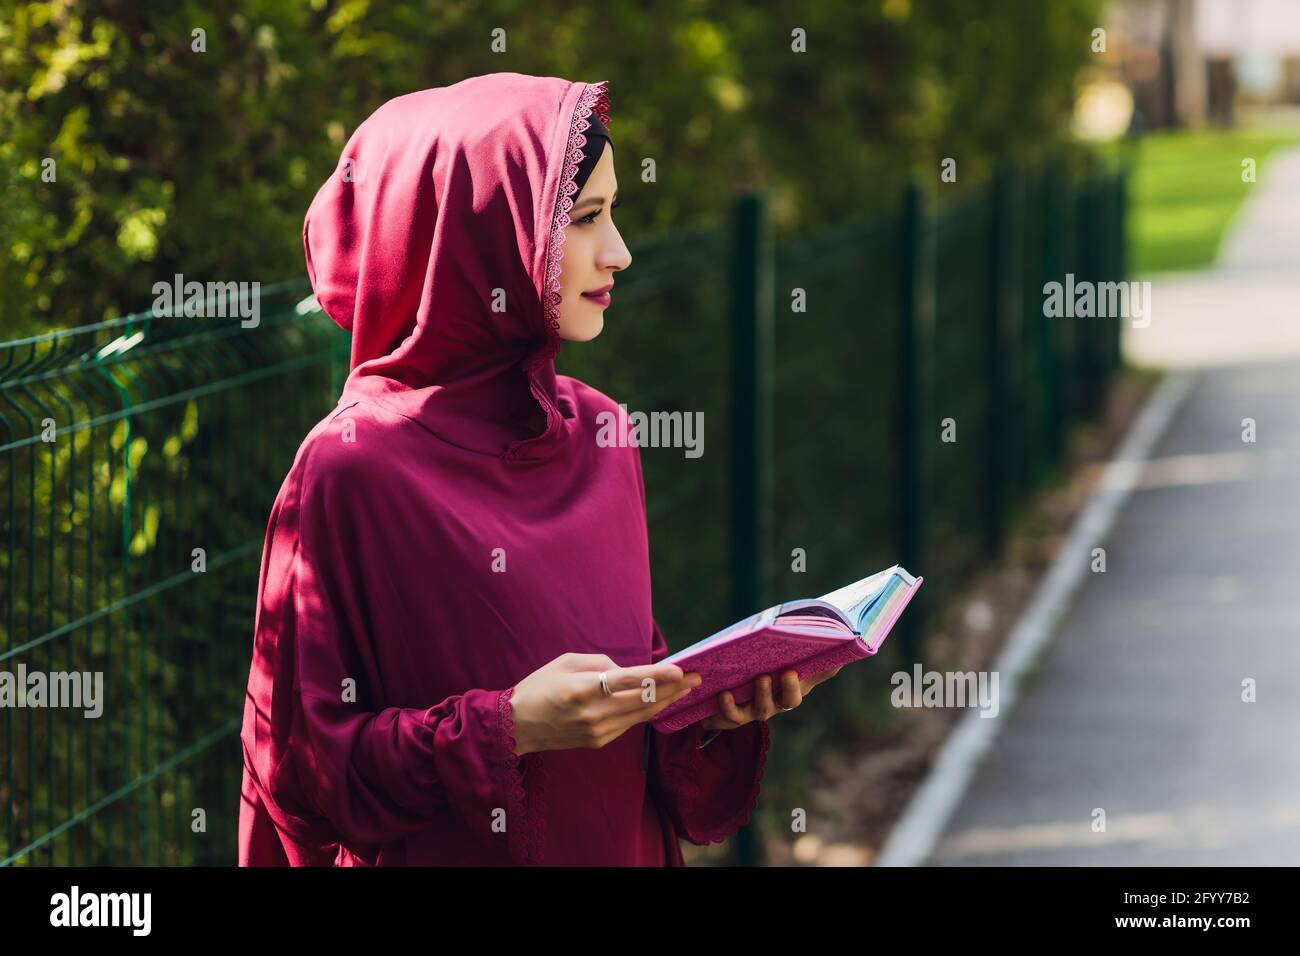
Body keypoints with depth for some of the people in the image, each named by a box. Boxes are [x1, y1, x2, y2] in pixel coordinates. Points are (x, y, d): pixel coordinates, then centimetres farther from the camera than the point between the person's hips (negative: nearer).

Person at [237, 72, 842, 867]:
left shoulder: (597, 433, 1)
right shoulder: (356, 466, -17)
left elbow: (630, 668, 10)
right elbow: (302, 766, -15)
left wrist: (717, 695, -9)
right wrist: (510, 729, -25)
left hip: (618, 844, 6)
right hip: (442, 849, -6)